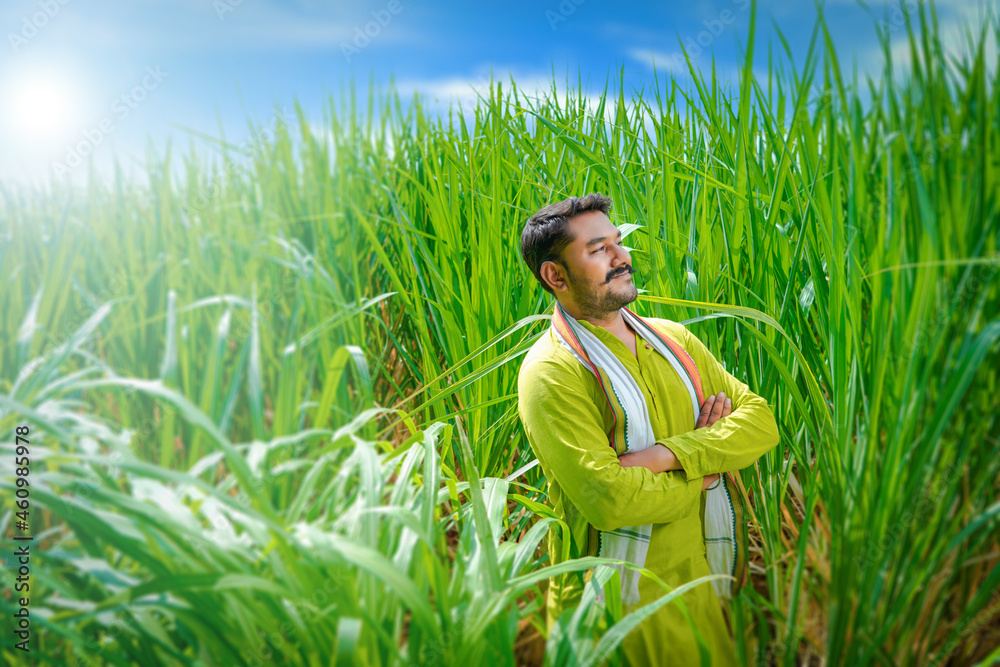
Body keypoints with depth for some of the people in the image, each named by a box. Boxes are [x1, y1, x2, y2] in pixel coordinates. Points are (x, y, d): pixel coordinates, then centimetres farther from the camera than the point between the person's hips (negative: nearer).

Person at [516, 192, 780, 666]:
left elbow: (760, 420, -3)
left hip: (700, 582, 6)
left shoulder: (674, 339, 5)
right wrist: (703, 474, -10)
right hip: (619, 606, -6)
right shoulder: (550, 372, -17)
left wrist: (667, 454, -19)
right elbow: (606, 498, -26)